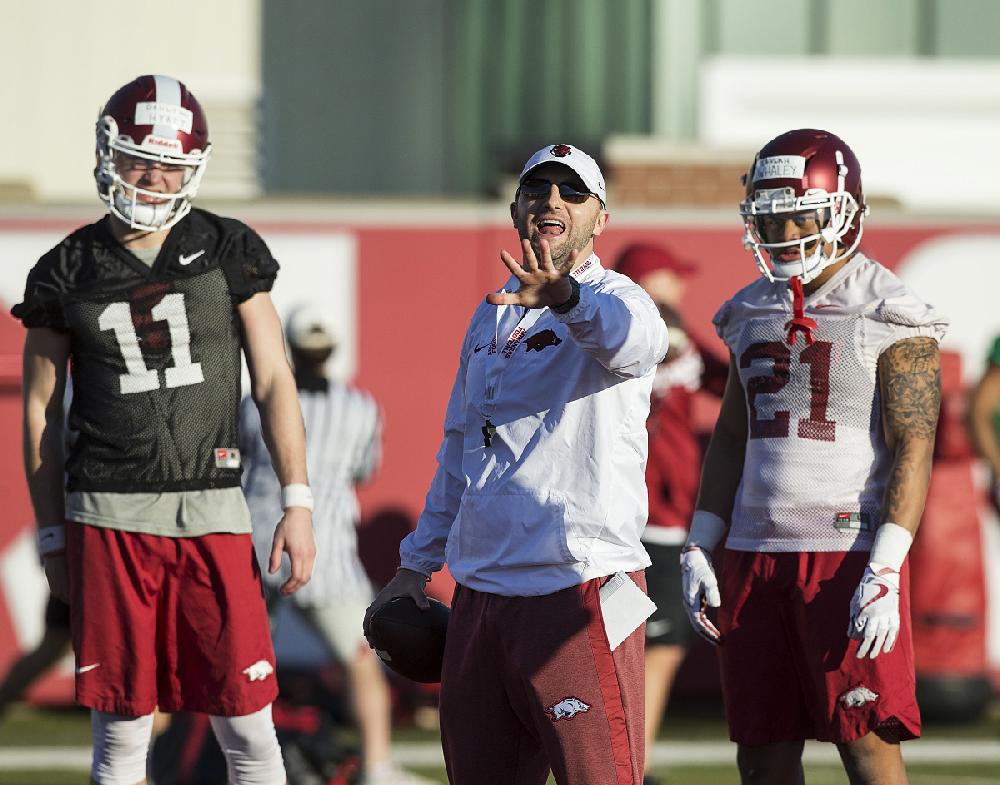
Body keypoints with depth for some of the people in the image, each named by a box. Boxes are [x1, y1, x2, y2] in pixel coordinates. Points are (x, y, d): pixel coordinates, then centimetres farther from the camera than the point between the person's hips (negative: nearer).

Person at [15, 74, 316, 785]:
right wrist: (53, 536, 9)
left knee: (247, 727, -2)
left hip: (210, 511, 0)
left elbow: (273, 382, 6)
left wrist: (298, 503, -1)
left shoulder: (229, 252, 5)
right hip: (108, 513, 0)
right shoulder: (69, 272, 5)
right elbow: (41, 410, 11)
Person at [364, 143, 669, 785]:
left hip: (579, 585, -7)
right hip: (482, 585, 8)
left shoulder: (614, 302, -7)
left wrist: (565, 296, -56)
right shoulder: (491, 317, 16)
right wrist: (418, 563, 25)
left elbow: (630, 337, -34)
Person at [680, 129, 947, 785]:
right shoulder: (754, 312, 14)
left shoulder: (890, 317, -6)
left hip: (849, 552, -6)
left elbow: (913, 448, -11)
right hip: (756, 555, 6)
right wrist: (700, 550, 11)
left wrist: (884, 572, -19)